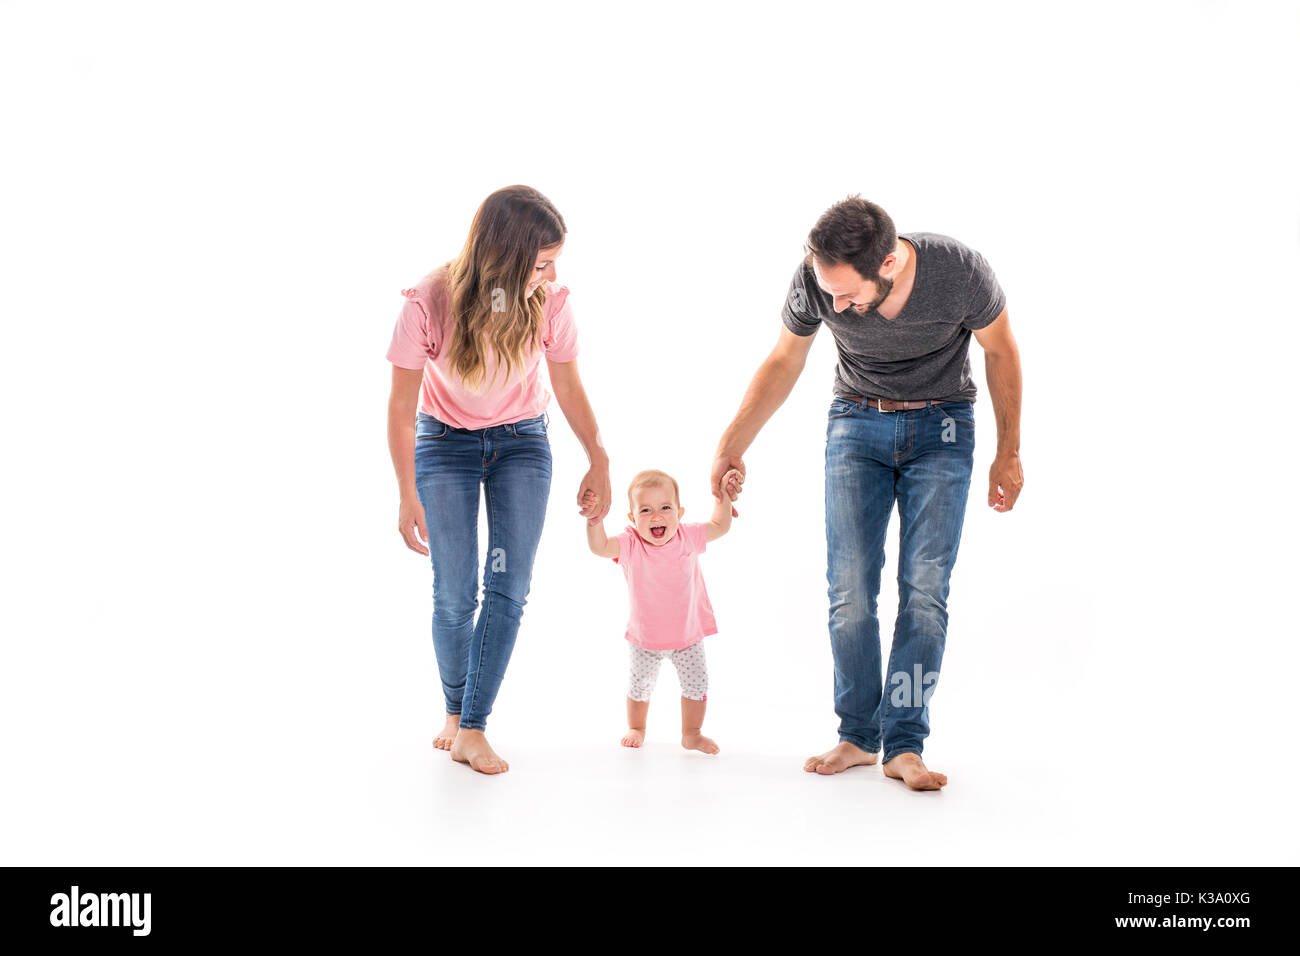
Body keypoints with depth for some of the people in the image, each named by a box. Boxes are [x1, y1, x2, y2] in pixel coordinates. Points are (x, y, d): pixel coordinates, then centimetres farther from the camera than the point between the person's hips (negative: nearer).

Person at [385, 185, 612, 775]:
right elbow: (401, 406, -15)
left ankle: (472, 730, -4)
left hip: (522, 442, 2)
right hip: (445, 442, -1)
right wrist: (408, 496, -13)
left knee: (508, 586, -9)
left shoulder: (551, 302, -20)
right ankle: (454, 712, 20)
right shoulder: (428, 302, -26)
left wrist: (598, 461, 6)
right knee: (454, 594, -3)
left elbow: (569, 388, -2)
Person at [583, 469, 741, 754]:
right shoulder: (630, 544, -18)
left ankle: (691, 733, 24)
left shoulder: (687, 537, -12)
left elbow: (720, 526, 4)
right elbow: (599, 547, -34)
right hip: (644, 636, -1)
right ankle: (636, 728, 38)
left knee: (696, 682, 4)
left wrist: (724, 495, -7)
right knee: (639, 685, 12)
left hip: (688, 634, 1)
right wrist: (595, 521, -50)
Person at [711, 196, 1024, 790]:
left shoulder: (959, 271, -27)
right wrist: (731, 445, -3)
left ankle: (904, 745, -4)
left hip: (941, 431, -1)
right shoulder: (815, 279, -22)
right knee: (849, 590, -6)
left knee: (924, 590, -10)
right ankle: (857, 737, 7)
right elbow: (783, 362, -1)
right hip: (857, 424, 2)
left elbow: (1000, 351, -7)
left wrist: (1008, 454, 1)